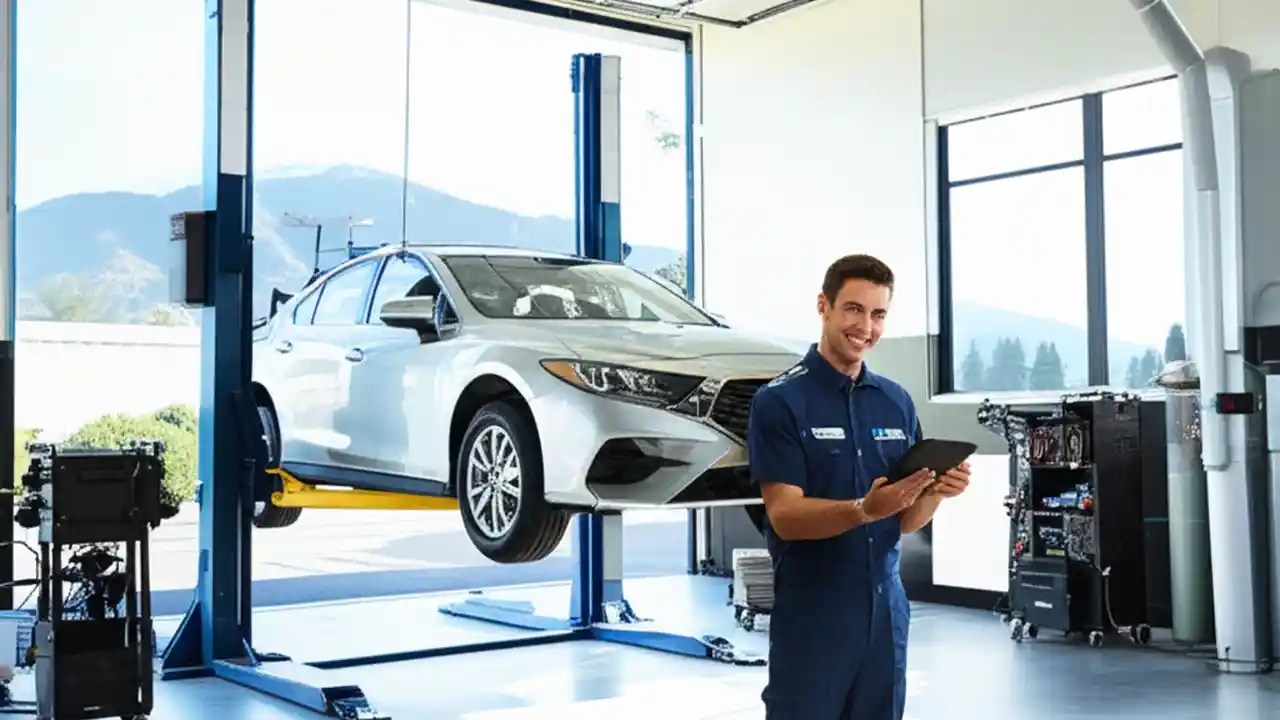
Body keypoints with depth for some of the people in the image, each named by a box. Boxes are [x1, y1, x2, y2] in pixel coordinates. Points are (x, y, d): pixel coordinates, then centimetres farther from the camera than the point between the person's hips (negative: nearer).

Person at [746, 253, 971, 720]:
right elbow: (785, 516, -16)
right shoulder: (780, 401, -9)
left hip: (886, 607, 5)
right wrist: (864, 510, -31)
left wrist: (936, 491, -13)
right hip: (811, 616, -5)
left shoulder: (897, 402, 8)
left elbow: (906, 521, 8)